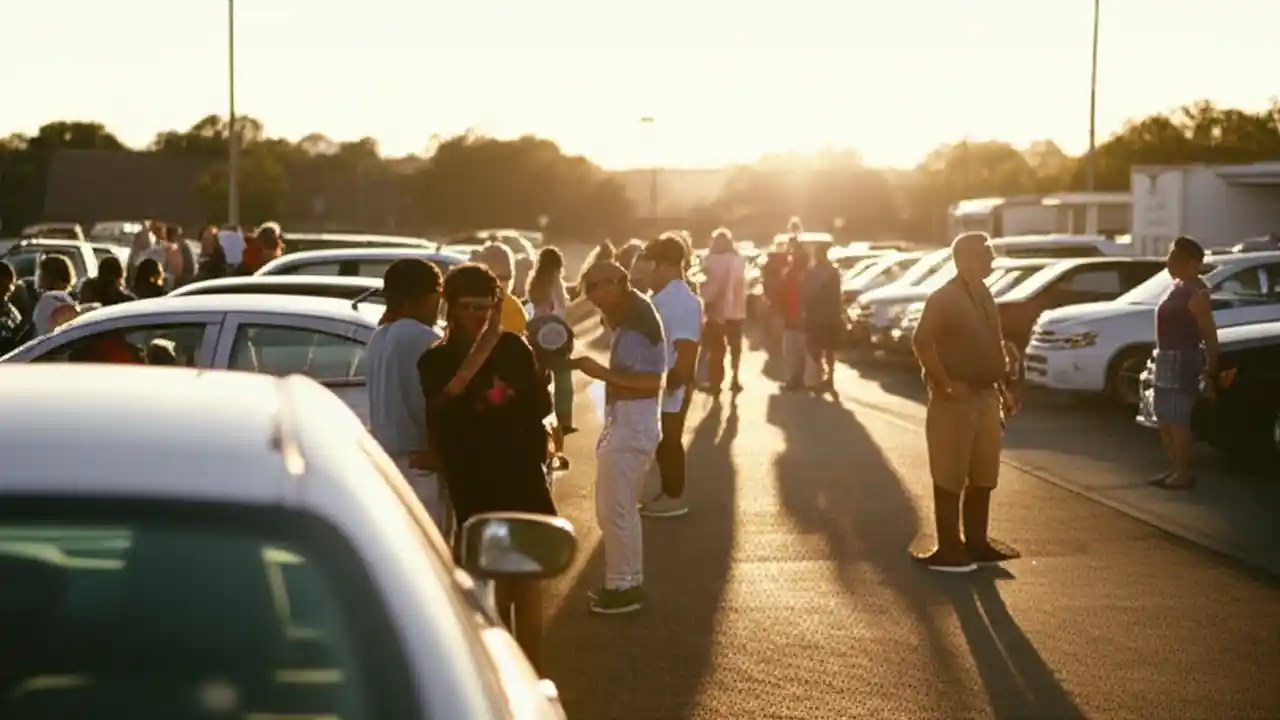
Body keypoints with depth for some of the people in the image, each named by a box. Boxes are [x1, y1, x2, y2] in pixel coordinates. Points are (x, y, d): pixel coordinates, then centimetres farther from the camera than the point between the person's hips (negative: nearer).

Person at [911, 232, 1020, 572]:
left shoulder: (983, 296, 14)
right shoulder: (944, 298, -12)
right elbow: (922, 341, -23)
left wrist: (1003, 389, 14)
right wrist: (945, 384, -21)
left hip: (985, 396, 8)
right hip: (956, 399, -8)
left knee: (983, 475, 12)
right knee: (950, 477, -2)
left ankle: (977, 543, 21)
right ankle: (948, 550, 3)